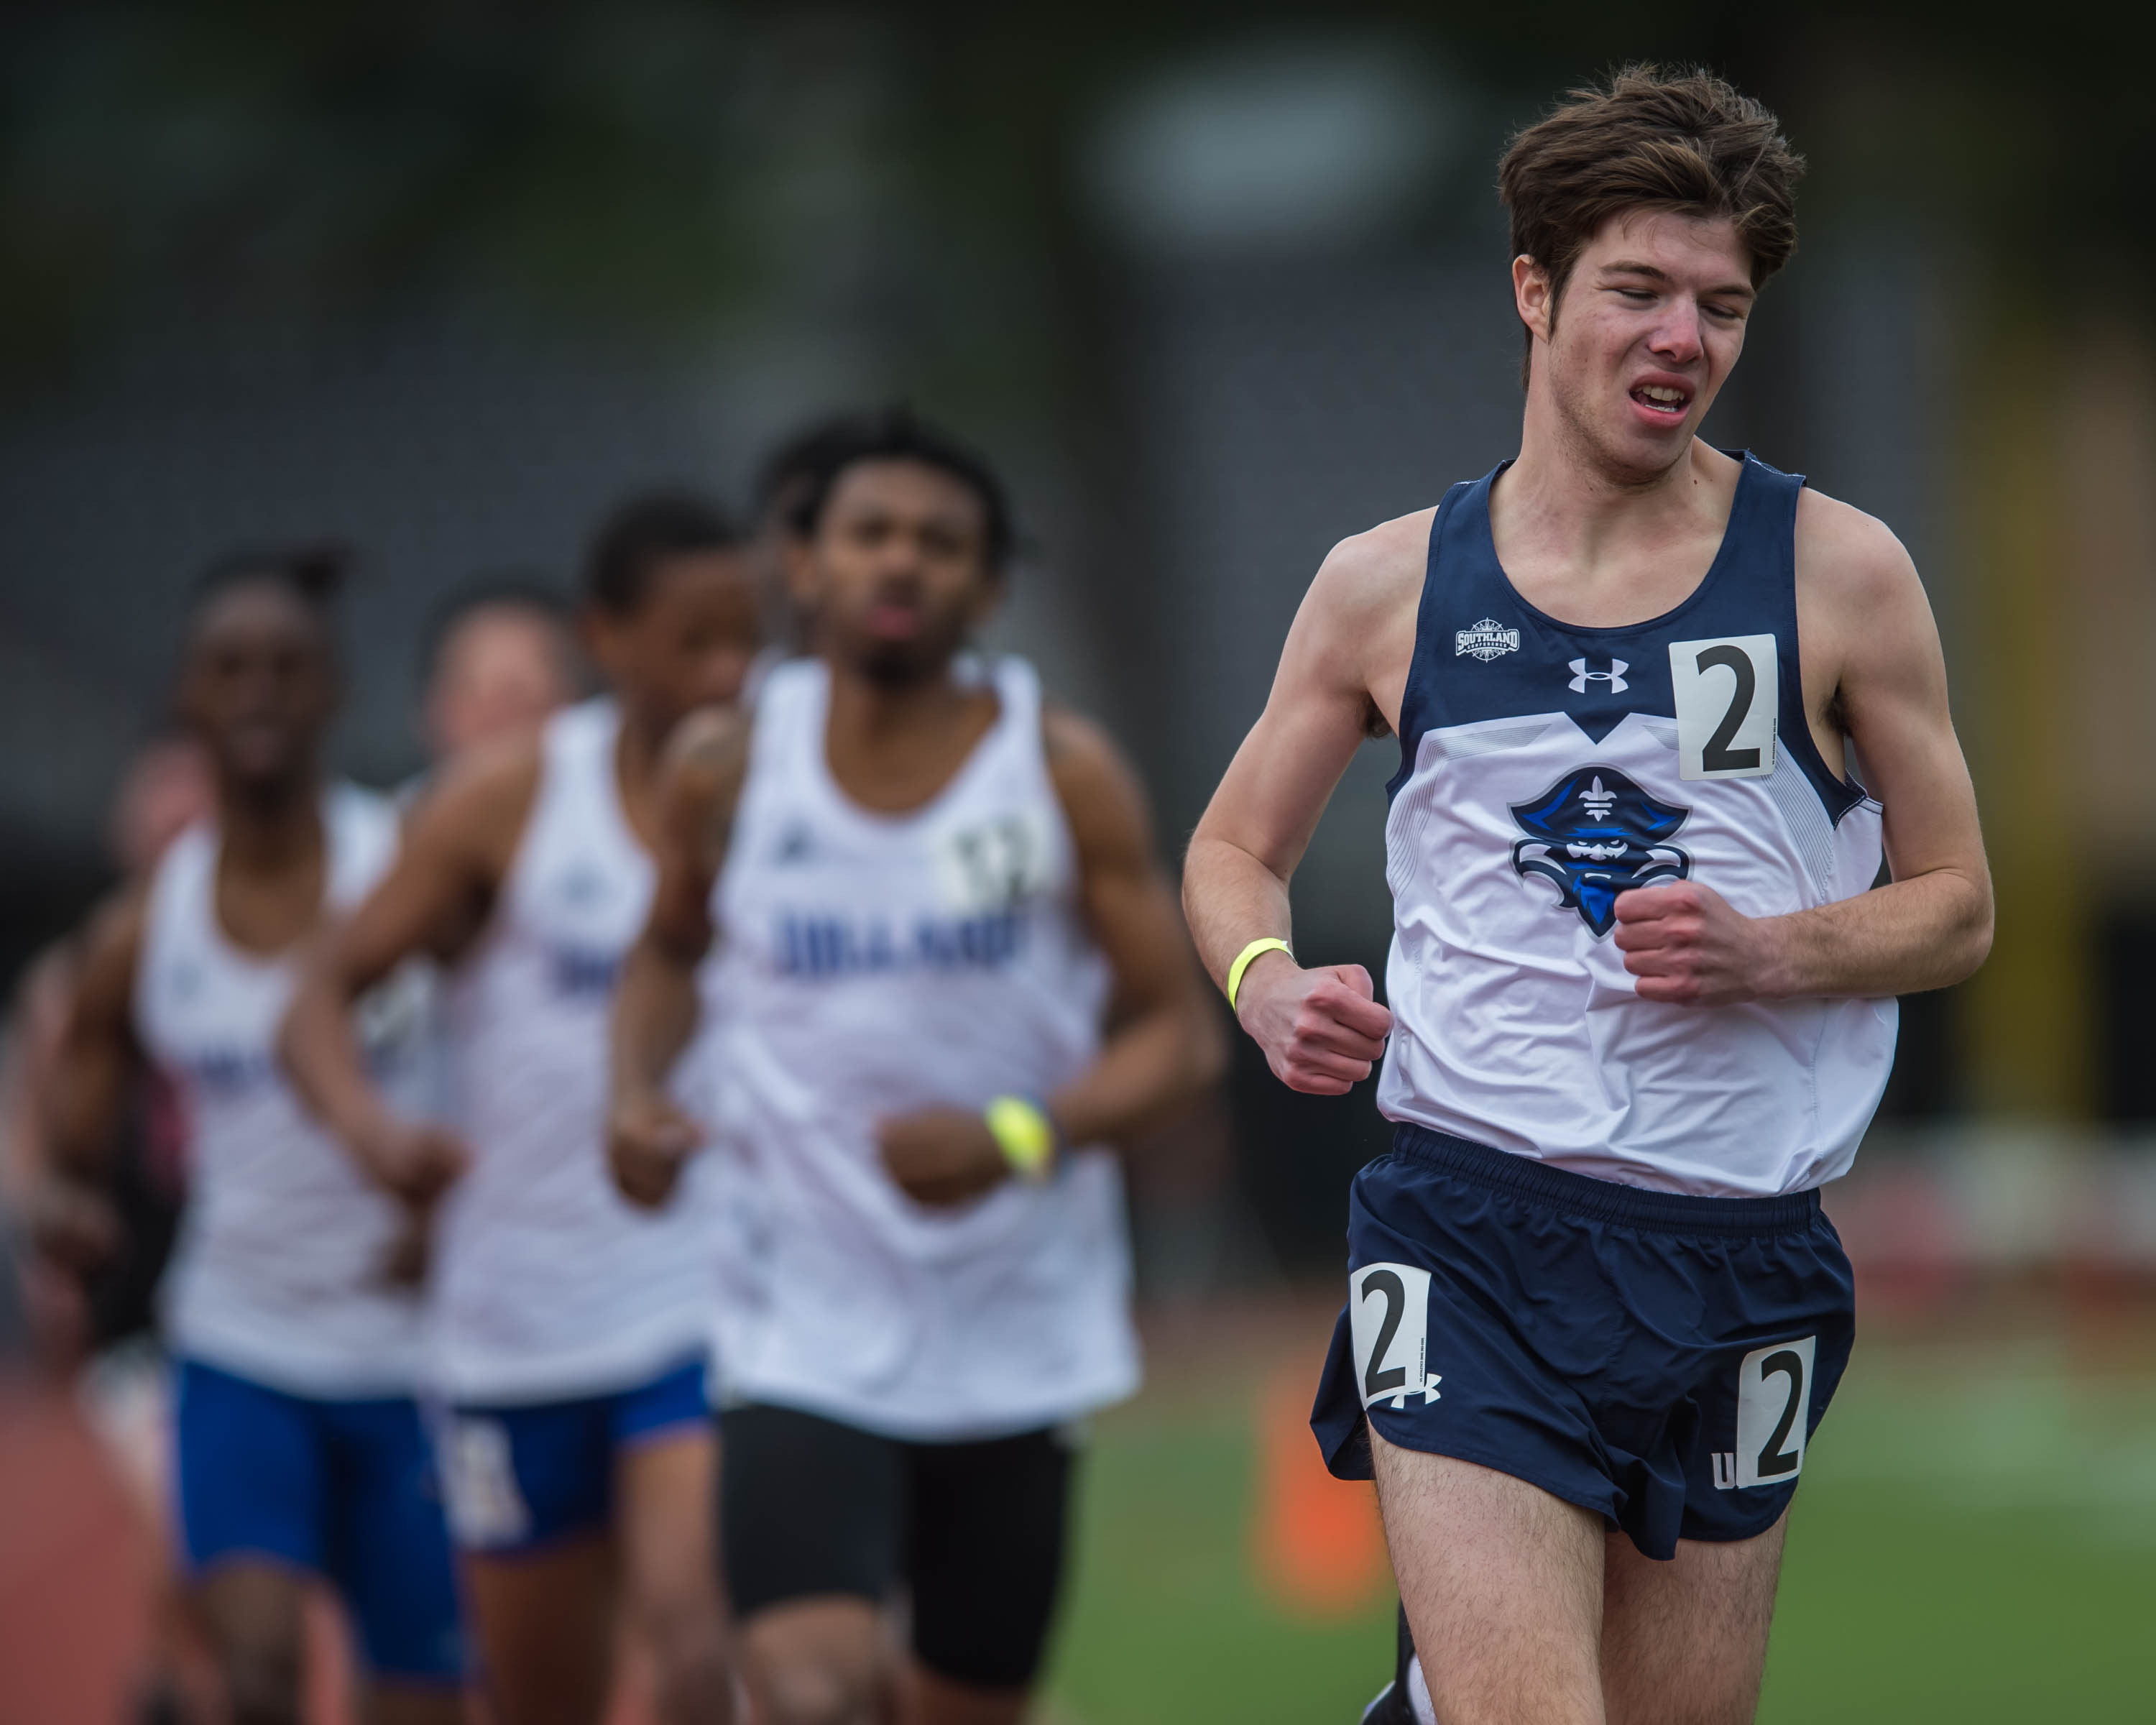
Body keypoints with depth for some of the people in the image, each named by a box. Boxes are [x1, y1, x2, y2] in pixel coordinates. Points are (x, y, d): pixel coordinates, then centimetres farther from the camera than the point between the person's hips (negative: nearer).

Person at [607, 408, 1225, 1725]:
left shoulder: (1061, 772, -4)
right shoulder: (728, 769, 0)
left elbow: (1179, 1032, -3)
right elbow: (670, 951, 21)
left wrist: (1020, 1140, -22)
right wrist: (638, 1091, -1)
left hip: (1016, 1344, 1)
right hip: (809, 1332, -1)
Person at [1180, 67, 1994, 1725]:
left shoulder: (1838, 574, 3)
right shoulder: (1391, 584, 5)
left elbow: (1956, 905, 9)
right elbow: (1234, 848, 17)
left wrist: (1768, 955, -11)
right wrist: (1270, 983, -5)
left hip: (1742, 1257, 2)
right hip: (1471, 1230, -1)